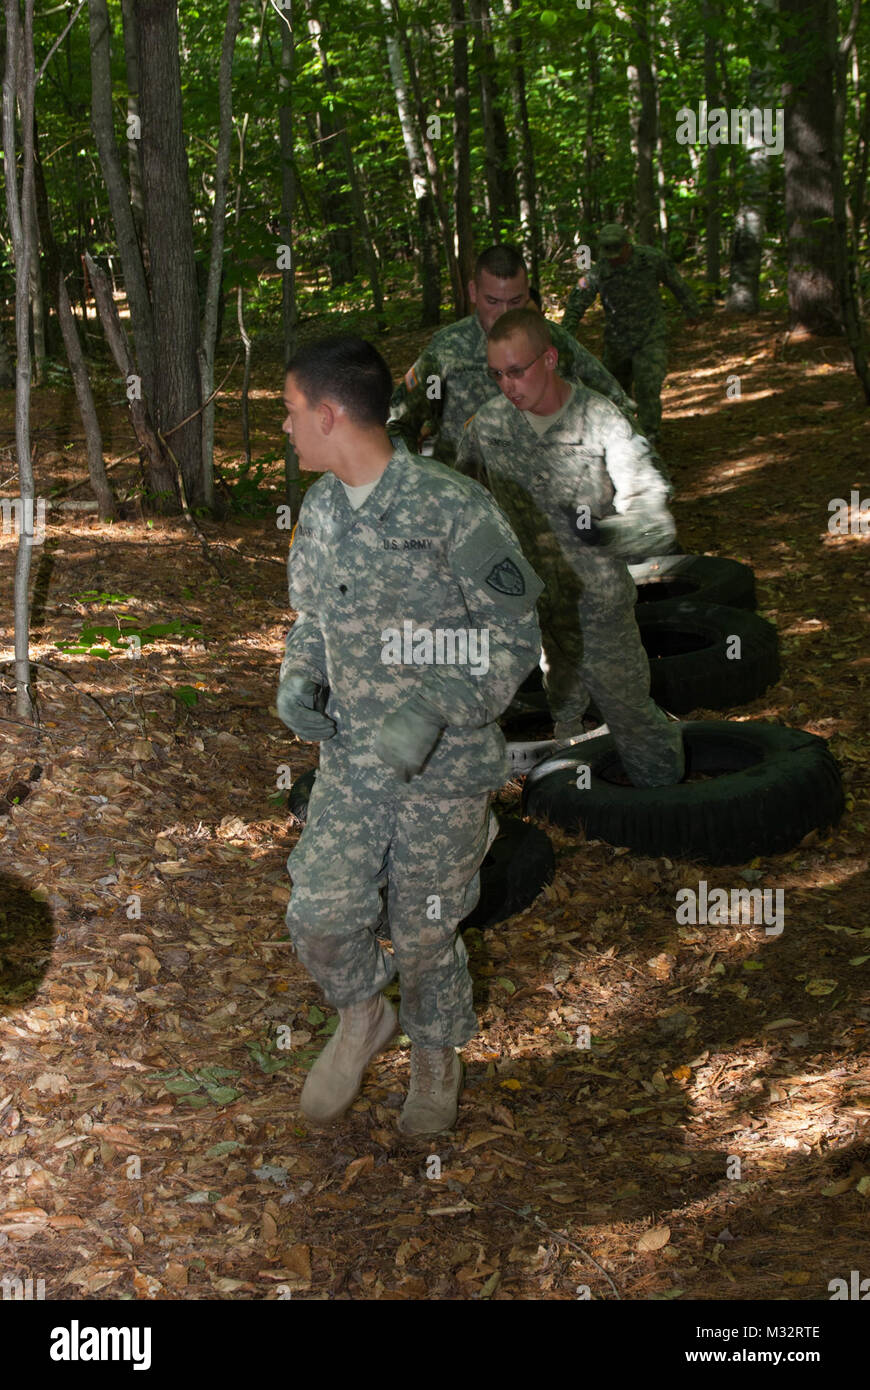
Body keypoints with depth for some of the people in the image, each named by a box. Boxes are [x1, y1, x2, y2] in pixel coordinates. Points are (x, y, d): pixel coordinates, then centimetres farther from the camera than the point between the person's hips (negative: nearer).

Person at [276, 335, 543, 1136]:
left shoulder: (453, 509, -19)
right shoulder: (320, 508, 3)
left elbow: (515, 636, -15)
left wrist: (434, 711, -27)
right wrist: (297, 678, -3)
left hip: (443, 762, -5)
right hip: (351, 754, 5)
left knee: (425, 929, 9)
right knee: (321, 912, -2)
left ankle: (437, 1058, 36)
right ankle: (363, 1016, 30)